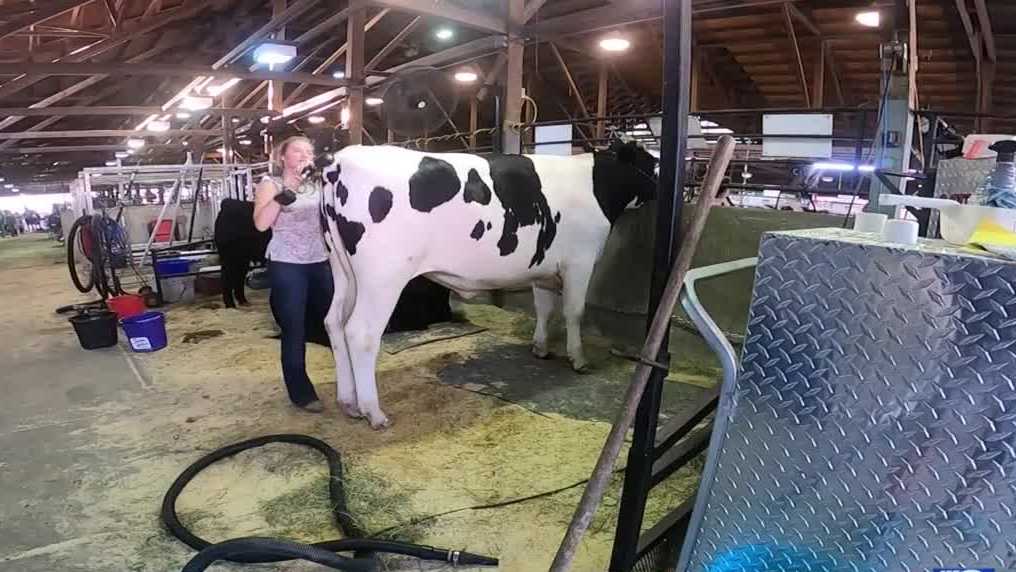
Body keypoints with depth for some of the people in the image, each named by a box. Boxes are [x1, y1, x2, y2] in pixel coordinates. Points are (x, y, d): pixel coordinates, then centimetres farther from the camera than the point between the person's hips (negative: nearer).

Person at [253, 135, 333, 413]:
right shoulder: (271, 184, 1)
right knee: (295, 330, 1)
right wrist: (284, 192, -23)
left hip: (320, 263, 4)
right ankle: (301, 393, 12)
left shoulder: (317, 185, 14)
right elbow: (261, 223, -14)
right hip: (287, 266, -4)